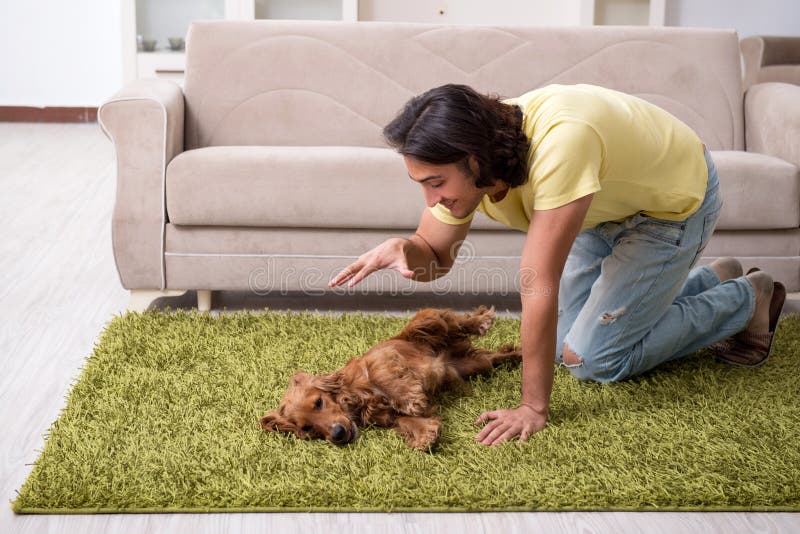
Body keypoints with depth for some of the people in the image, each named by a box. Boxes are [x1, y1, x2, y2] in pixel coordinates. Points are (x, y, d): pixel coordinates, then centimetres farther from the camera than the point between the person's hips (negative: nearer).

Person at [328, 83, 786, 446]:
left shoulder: (558, 144, -45)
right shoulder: (462, 161, -21)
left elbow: (539, 285, -42)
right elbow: (435, 255, -7)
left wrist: (534, 408, -36)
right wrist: (403, 249, -32)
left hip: (674, 199, -7)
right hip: (607, 203, 7)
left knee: (594, 359, -8)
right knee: (567, 343, 10)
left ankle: (744, 300, 12)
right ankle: (712, 278, 28)